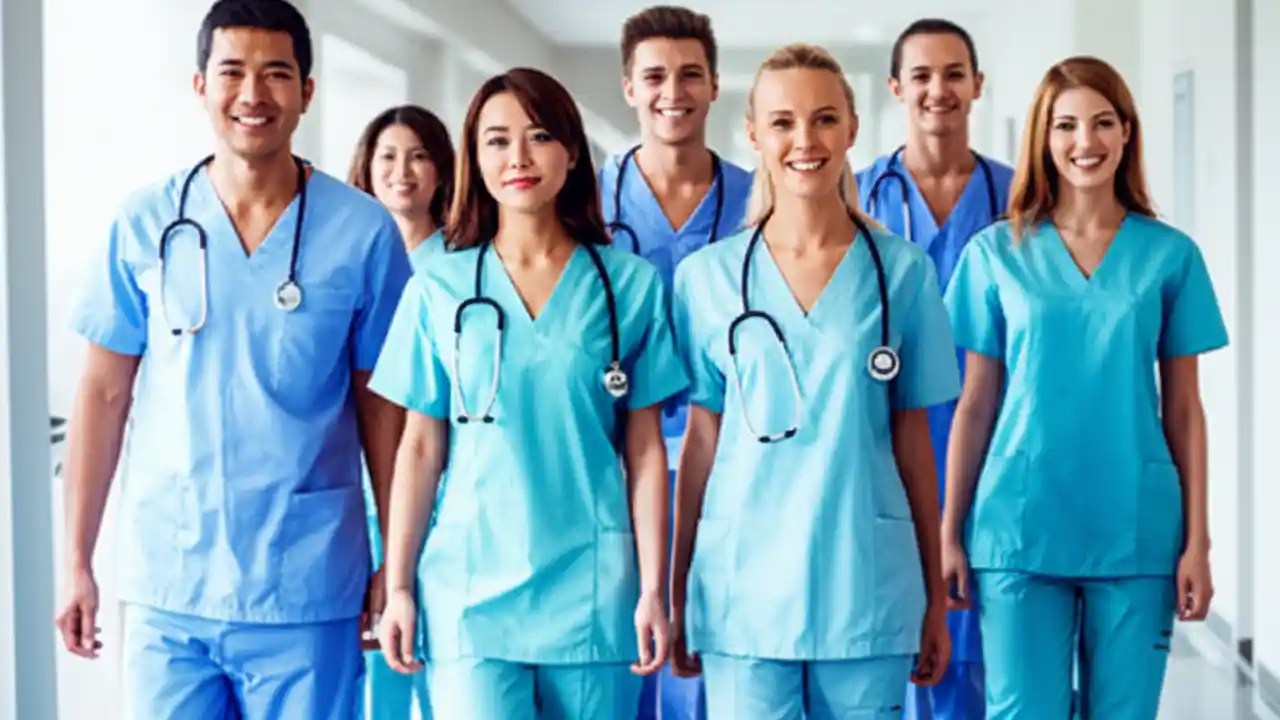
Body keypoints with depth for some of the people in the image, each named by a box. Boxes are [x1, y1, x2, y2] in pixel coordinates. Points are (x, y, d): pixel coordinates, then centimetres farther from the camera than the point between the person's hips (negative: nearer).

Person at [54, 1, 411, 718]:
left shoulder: (363, 230, -3)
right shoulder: (145, 224, 0)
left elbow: (382, 404, 3)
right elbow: (104, 394, 5)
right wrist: (77, 560, 3)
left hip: (308, 594, -1)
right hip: (165, 587, 1)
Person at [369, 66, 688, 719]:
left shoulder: (631, 285, 1)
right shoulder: (438, 288, 3)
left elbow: (644, 449, 2)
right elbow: (420, 448, 5)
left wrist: (654, 588, -2)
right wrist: (398, 586, 2)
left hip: (594, 589, 0)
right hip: (469, 587, 0)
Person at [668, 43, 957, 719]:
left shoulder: (904, 271, 2)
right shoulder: (708, 275, 2)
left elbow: (912, 440, 6)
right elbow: (701, 440, 5)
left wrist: (936, 596, 6)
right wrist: (676, 594, 5)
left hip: (869, 585, 0)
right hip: (744, 585, 0)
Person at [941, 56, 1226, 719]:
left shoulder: (1170, 255, 4)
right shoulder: (997, 253, 3)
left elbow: (1183, 409, 5)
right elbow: (976, 404, 5)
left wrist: (1197, 541, 2)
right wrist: (949, 532, 2)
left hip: (1136, 531, 1)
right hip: (1021, 528, 0)